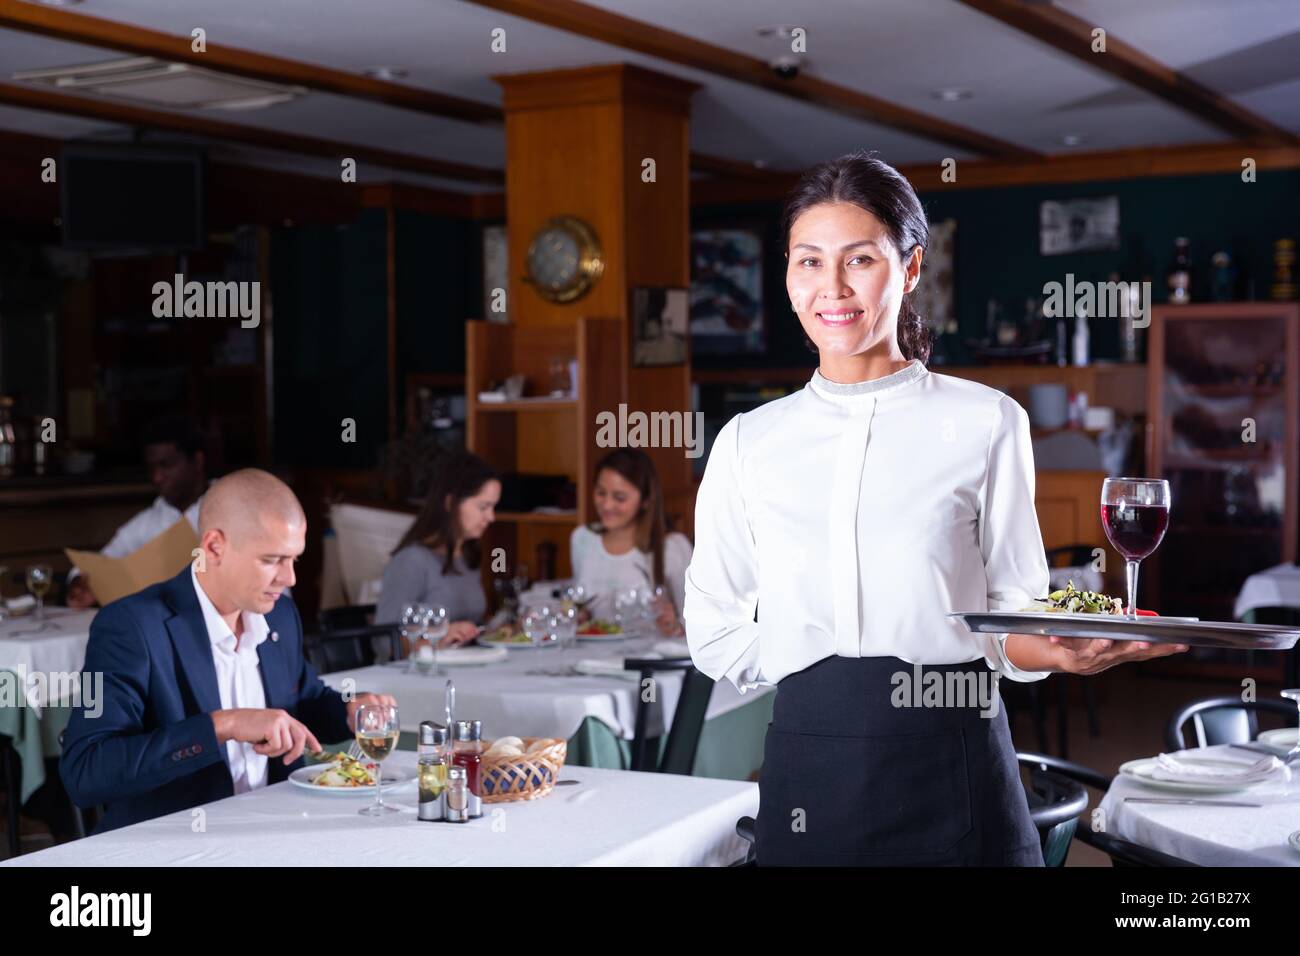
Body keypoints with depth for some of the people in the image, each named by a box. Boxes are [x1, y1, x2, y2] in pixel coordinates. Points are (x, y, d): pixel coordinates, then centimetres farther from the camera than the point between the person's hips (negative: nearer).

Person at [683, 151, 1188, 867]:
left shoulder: (985, 424, 0)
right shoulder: (747, 443, 6)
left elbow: (1012, 622, 1)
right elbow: (715, 636, 10)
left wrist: (1060, 649, -19)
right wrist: (817, 657, -4)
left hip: (954, 775, -1)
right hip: (807, 776, 2)